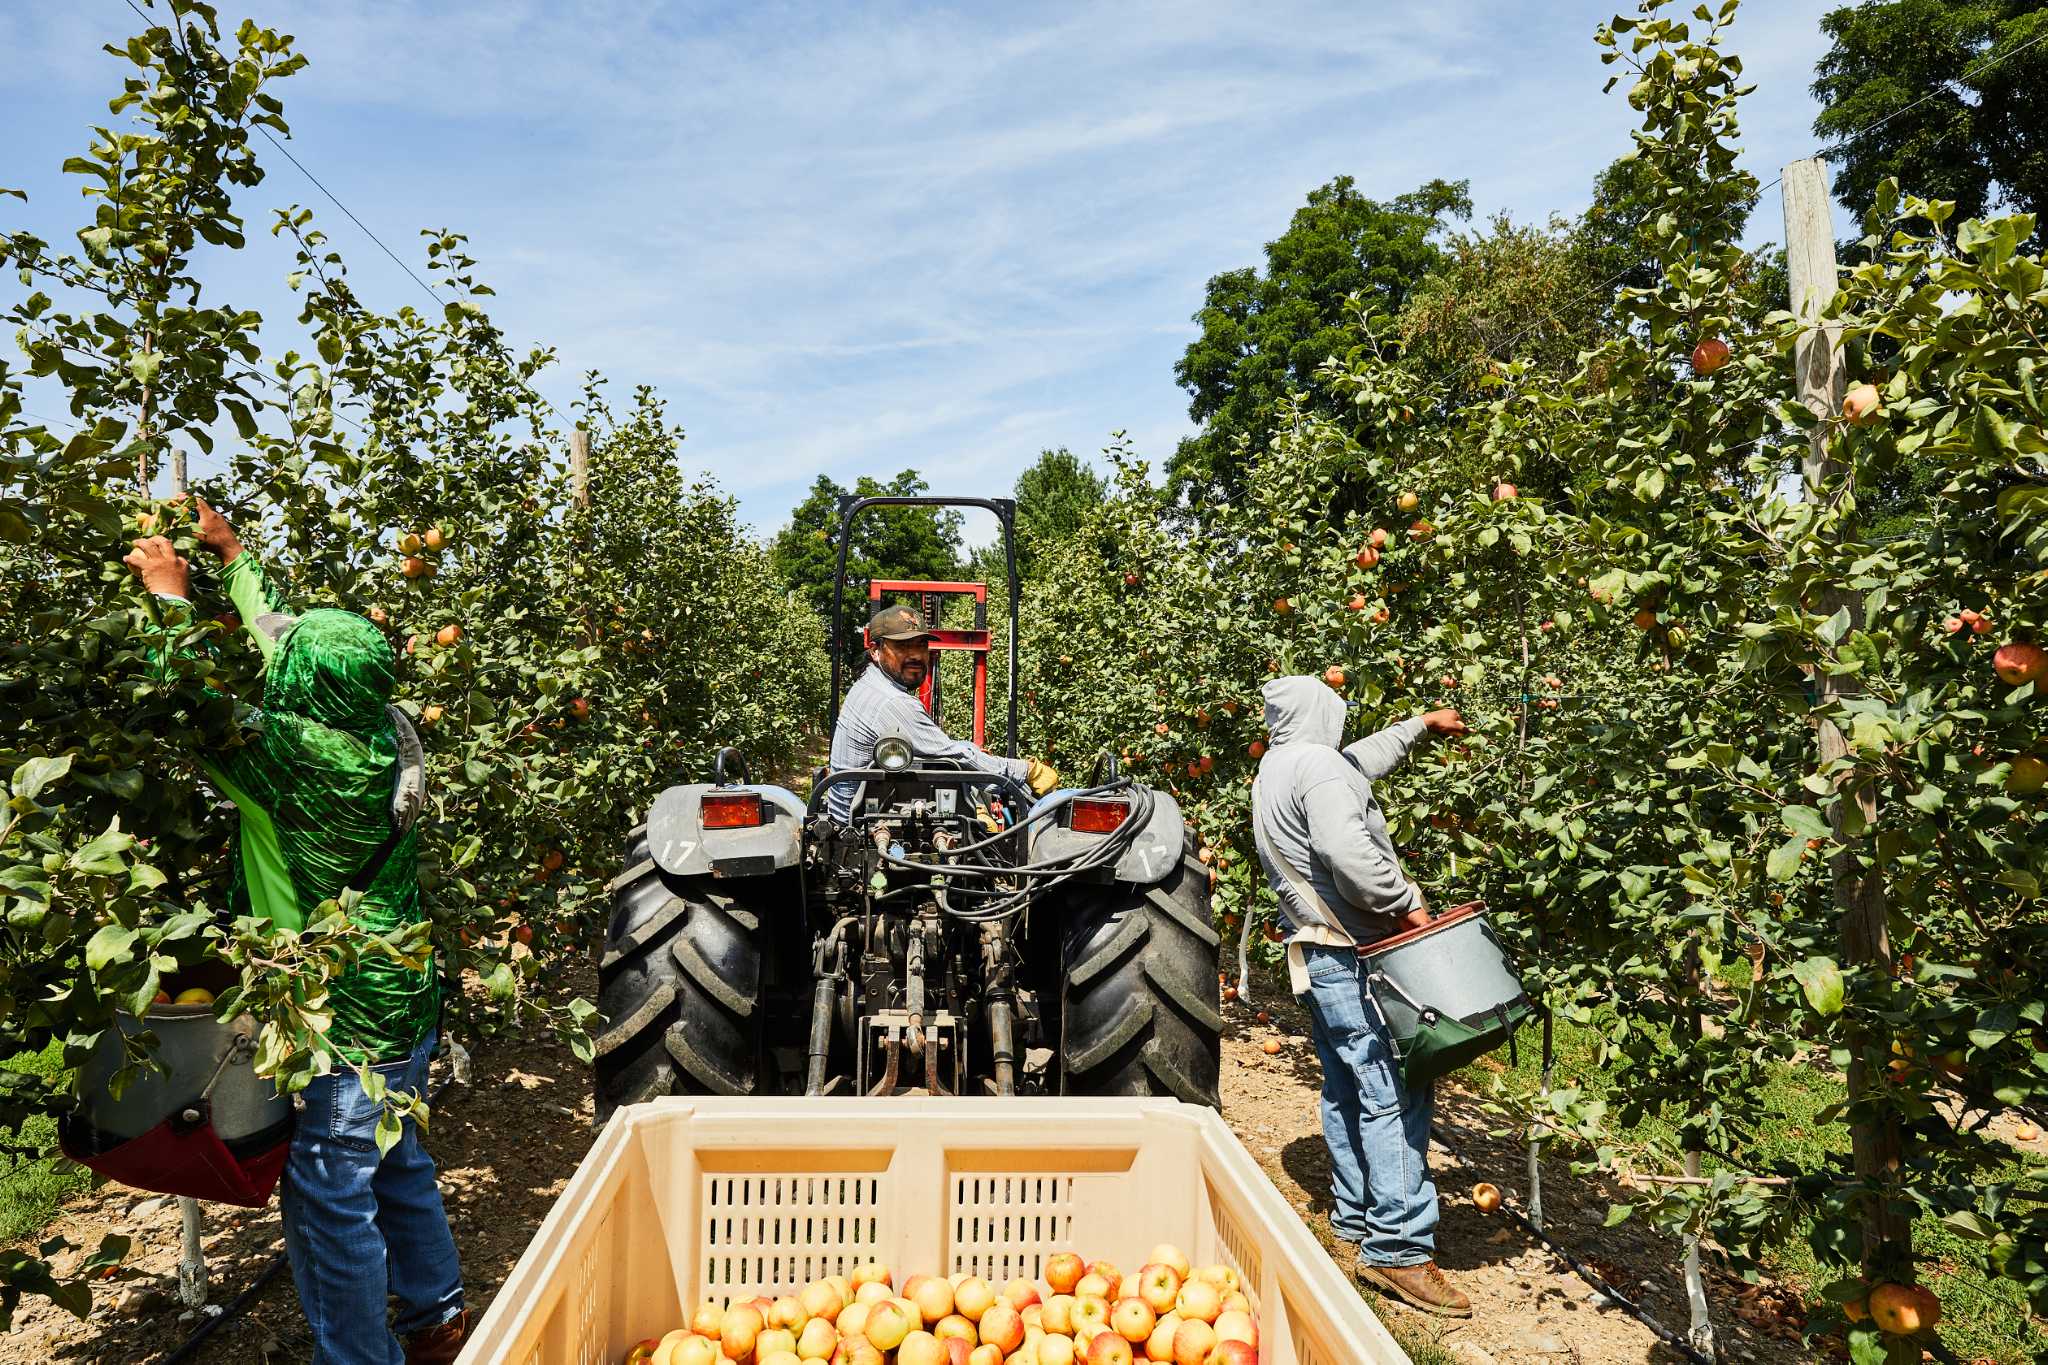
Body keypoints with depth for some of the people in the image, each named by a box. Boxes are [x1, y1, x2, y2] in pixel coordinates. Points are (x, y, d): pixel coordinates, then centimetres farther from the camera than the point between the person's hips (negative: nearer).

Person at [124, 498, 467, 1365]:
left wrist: (171, 595, -1)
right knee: (399, 1165, 23)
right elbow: (285, 639, 13)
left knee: (332, 1203, 6)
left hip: (343, 1024, -9)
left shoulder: (300, 754, -24)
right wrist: (231, 556, 22)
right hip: (406, 1007, 9)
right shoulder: (383, 734, -2)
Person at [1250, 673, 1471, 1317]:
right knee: (1395, 1096, -8)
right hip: (1354, 955, -10)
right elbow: (1347, 852, -30)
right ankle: (1398, 1247, -6)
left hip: (1315, 955, 10)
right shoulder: (1317, 765, -15)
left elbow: (1361, 761, 31)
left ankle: (1355, 1217, 27)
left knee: (1347, 1090, 17)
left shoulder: (1274, 771, 16)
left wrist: (1423, 725, 41)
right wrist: (1407, 904, -18)